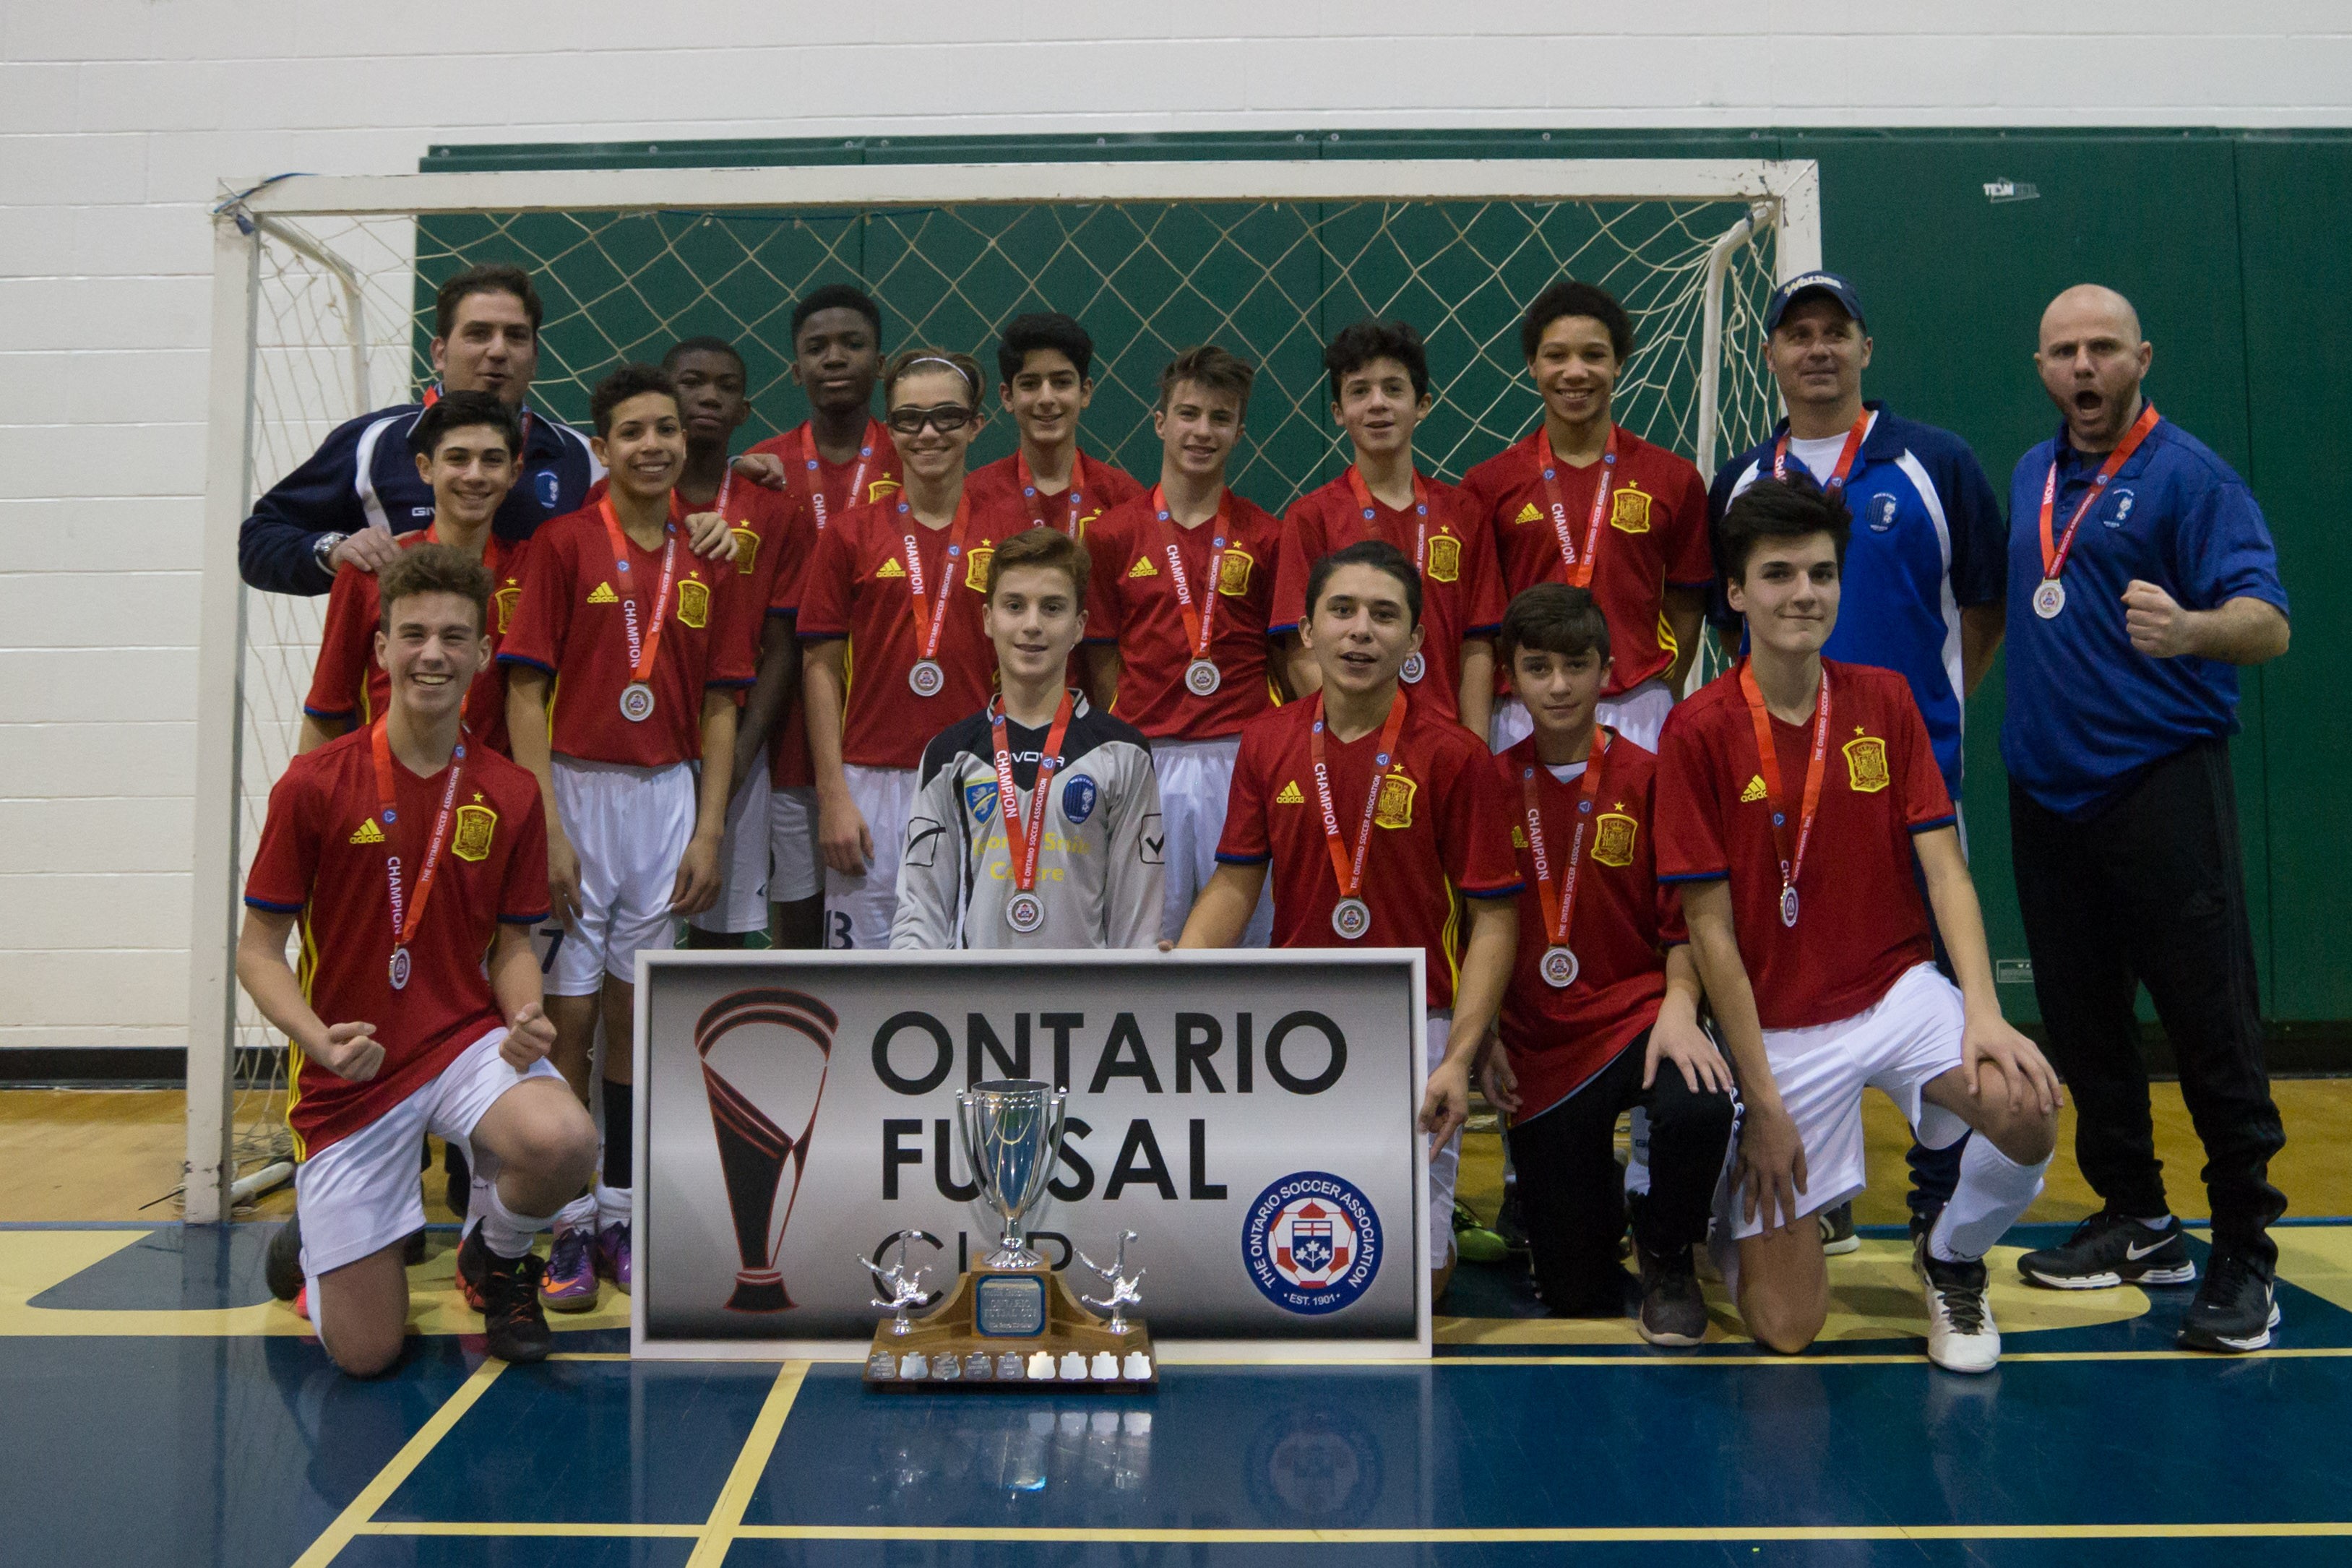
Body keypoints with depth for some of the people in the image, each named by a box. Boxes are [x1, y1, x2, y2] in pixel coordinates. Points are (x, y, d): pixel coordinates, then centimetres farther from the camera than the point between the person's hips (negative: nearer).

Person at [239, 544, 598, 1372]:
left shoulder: (510, 795, -1)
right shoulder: (314, 784, -8)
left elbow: (513, 946, 7)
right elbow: (258, 950, -4)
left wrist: (526, 1020, -16)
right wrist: (321, 1041, -22)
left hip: (467, 1041, 2)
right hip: (349, 1073, -1)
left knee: (563, 1142, -34)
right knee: (365, 1352, -4)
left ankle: (500, 1255, 4)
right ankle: (314, 1240, 34)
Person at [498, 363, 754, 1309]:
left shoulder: (708, 561, 8)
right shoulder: (565, 544, -3)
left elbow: (718, 709, 8)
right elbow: (526, 692, -6)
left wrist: (709, 831, 1)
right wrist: (548, 829, -12)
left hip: (668, 799, 3)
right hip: (576, 789, -3)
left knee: (635, 1015, 10)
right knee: (567, 1017, 0)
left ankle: (622, 1214, 20)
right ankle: (565, 1224, 10)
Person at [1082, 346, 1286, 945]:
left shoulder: (1265, 537, 5)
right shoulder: (1113, 533, 5)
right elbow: (1102, 661, 5)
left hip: (1243, 759, 0)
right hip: (1146, 761, 0)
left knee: (1245, 929, 5)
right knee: (1148, 933, 6)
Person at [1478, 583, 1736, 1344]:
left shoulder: (1648, 776, -1)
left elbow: (1684, 916, 0)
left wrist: (1679, 1003, -18)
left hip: (1634, 1014, -1)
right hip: (1538, 1044, 1)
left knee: (1701, 1106, -38)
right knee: (1574, 1297, 0)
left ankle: (1668, 1259, -6)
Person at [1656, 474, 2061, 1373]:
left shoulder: (1884, 700, 3)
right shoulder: (1700, 731, -9)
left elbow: (1944, 867, -1)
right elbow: (1710, 927, -9)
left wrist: (1983, 1011, -18)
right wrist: (1763, 1099, -12)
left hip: (1898, 989, 3)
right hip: (1779, 1025, -3)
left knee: (2029, 1111, -28)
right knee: (1784, 1327, -6)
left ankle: (1951, 1261, 5)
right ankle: (1726, 1202, 29)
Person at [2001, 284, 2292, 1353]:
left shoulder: (2189, 475, -7)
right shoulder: (2030, 477, 14)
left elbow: (2267, 622, -17)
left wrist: (2190, 628, -37)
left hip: (2162, 784, -7)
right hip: (2045, 787, 7)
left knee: (2212, 1025, -5)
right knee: (2081, 1023, 12)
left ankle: (2243, 1253, 5)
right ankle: (2135, 1223, 25)